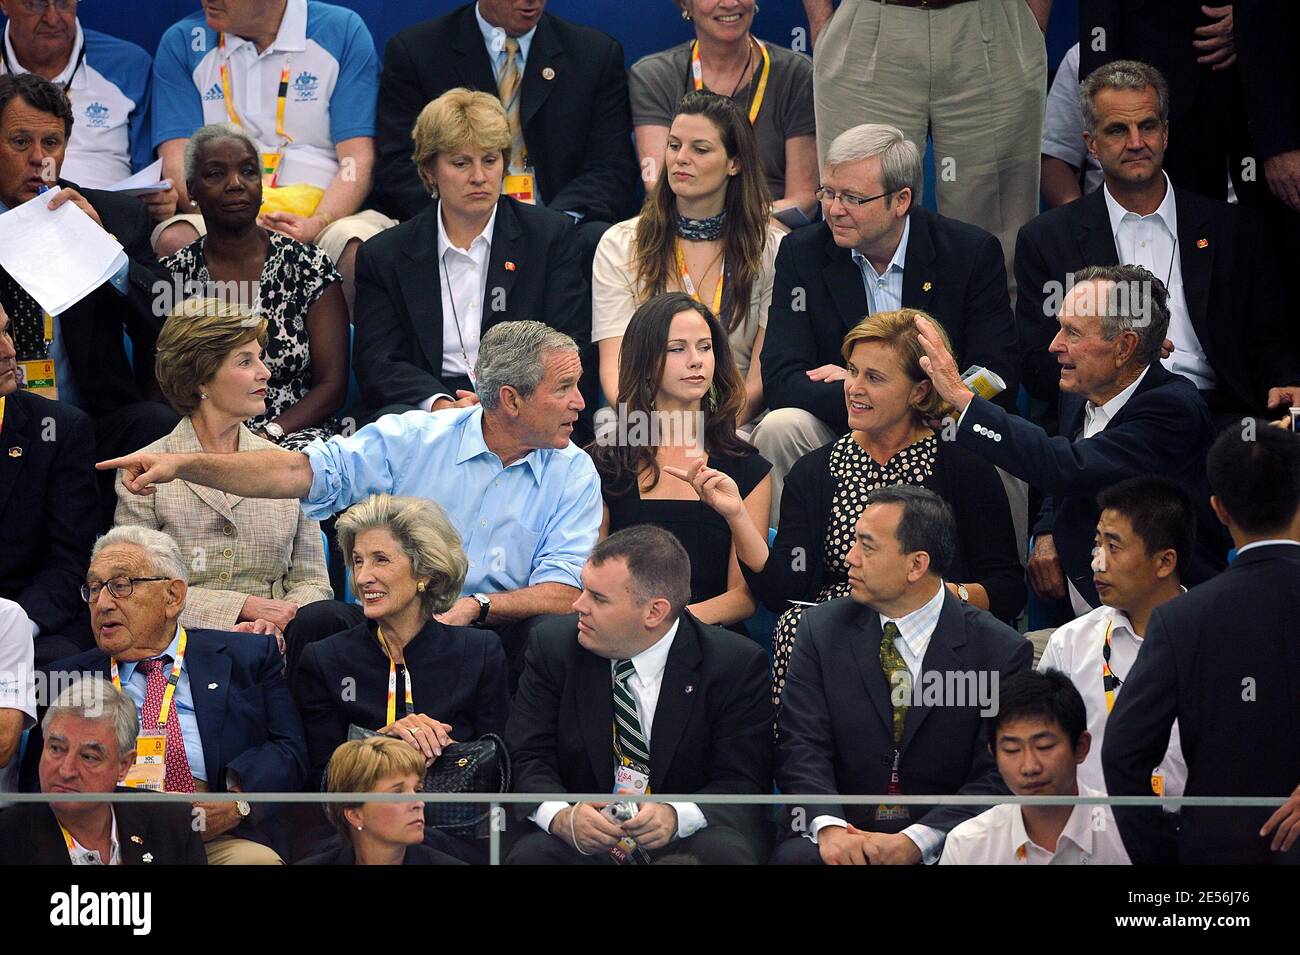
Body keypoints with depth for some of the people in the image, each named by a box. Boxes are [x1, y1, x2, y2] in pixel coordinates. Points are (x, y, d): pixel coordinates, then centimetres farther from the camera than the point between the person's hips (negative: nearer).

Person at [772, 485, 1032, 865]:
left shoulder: (1002, 652, -2)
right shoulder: (822, 630, 7)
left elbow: (996, 777, -6)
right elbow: (802, 746, 0)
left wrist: (914, 842, -20)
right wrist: (829, 827, -20)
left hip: (940, 844, -1)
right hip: (845, 835, 1)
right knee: (793, 856, -31)